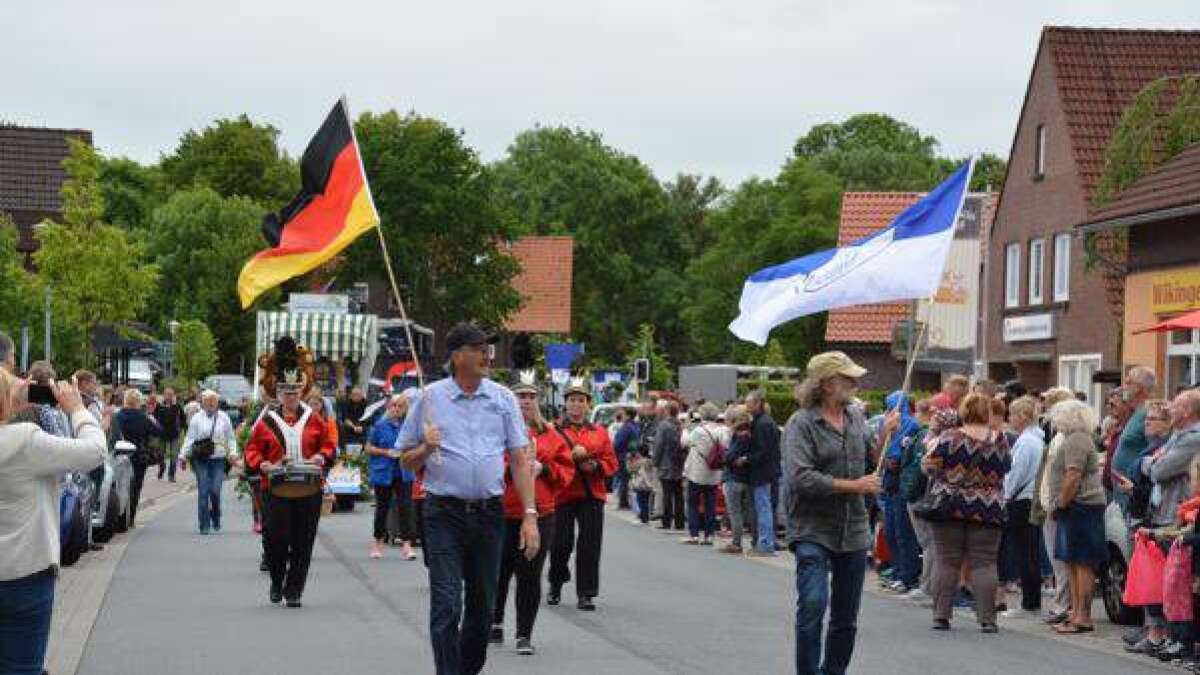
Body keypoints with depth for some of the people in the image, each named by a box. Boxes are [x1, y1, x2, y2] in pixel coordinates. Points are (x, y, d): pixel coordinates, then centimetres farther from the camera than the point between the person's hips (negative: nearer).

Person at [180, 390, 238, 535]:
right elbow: (189, 438, 7)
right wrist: (183, 455, 0)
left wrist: (233, 452, -1)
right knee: (203, 492, -5)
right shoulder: (197, 418, 7)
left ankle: (216, 519, 19)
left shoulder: (224, 418, 9)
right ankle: (204, 525, 2)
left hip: (218, 459, 0)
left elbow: (231, 438, 13)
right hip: (201, 459, 0)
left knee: (215, 491, -8)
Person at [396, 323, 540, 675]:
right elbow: (407, 462, 8)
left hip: (489, 514, 3)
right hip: (445, 514, -3)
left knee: (483, 607, 10)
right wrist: (426, 448, -15)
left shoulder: (502, 398, 7)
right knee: (447, 606, -10)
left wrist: (530, 515, -1)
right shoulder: (430, 398, 2)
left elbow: (520, 460, 6)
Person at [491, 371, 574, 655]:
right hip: (501, 514, -1)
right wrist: (511, 467, -18)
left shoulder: (549, 433, 11)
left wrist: (543, 468, -7)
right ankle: (495, 623, 31)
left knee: (530, 575, -1)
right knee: (499, 572, 9)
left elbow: (566, 469, 10)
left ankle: (524, 634, 6)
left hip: (539, 515, 1)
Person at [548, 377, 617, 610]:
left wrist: (595, 466, -9)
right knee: (561, 544, 2)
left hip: (592, 496, 2)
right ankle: (555, 586, 26)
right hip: (563, 494, -2)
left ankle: (585, 594, 2)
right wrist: (571, 455, -19)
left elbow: (611, 462, 9)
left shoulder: (600, 433, 12)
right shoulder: (555, 431, 4)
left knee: (590, 545, -3)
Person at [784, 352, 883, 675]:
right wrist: (853, 486, -18)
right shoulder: (801, 423, -11)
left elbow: (872, 459, 17)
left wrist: (886, 434, -1)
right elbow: (801, 478, -21)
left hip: (853, 532, 6)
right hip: (813, 530, -6)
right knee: (813, 604, -20)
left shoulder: (855, 418, 9)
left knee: (846, 618, 12)